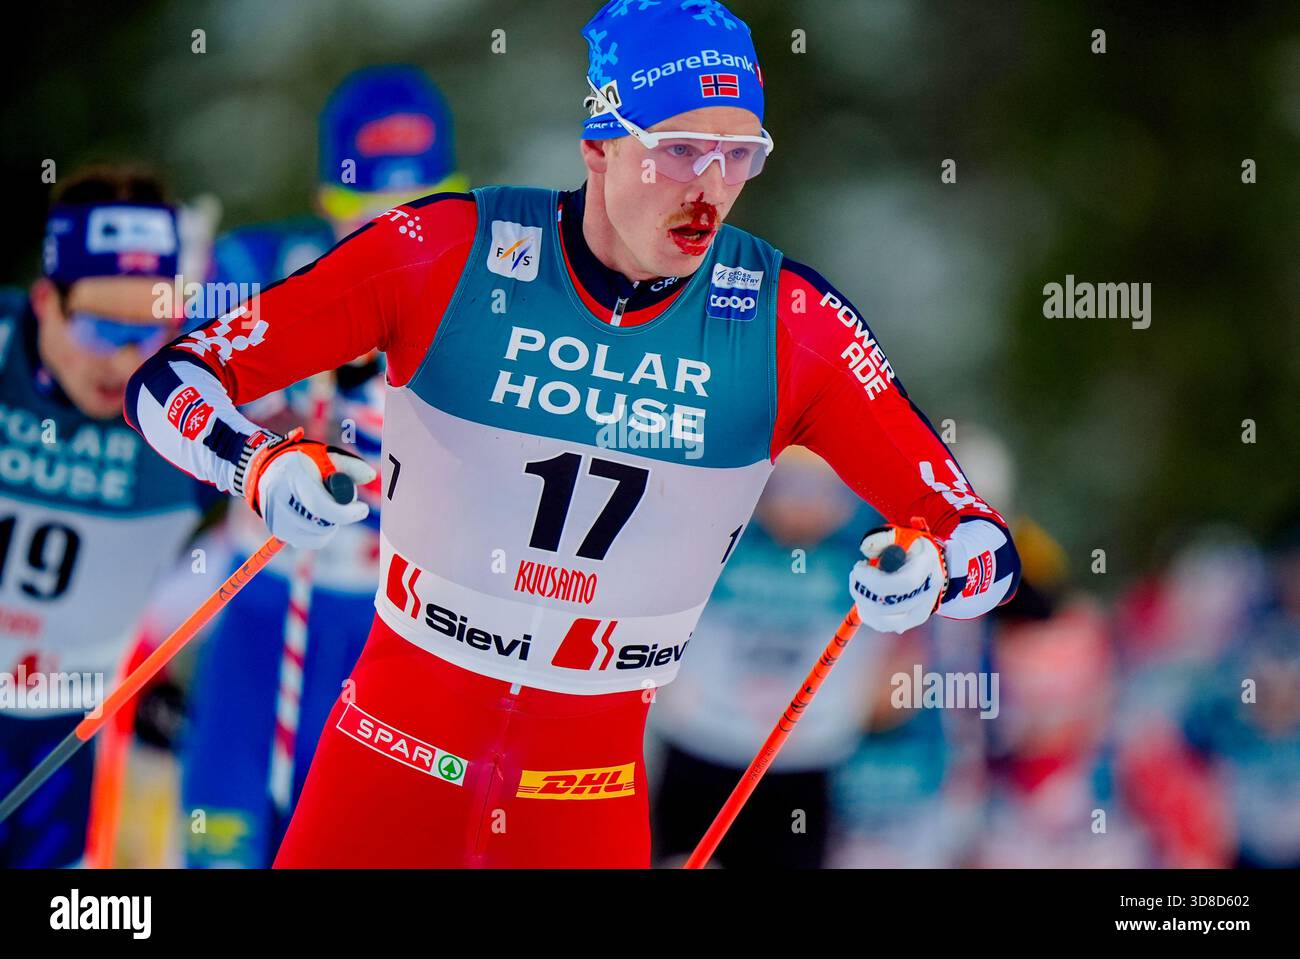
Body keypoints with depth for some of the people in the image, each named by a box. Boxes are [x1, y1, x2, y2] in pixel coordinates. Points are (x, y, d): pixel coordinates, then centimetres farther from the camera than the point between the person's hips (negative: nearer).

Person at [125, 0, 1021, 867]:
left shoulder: (791, 325, -10)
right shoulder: (446, 253, -14)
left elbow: (986, 542, -6)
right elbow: (172, 381, -11)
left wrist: (925, 574, -29)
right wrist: (267, 468, -32)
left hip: (592, 788, 1)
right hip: (395, 745, -1)